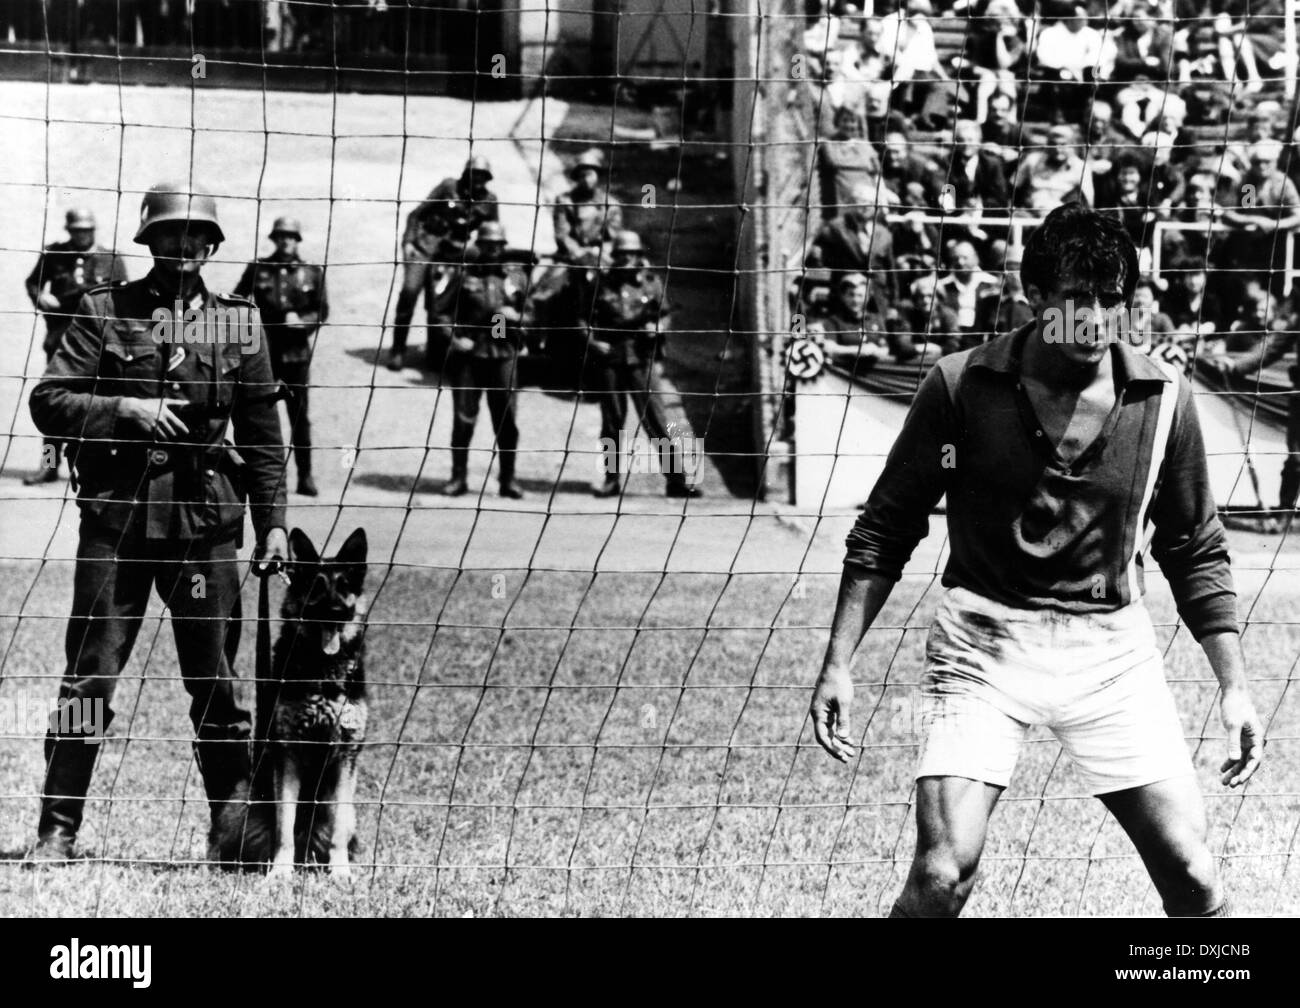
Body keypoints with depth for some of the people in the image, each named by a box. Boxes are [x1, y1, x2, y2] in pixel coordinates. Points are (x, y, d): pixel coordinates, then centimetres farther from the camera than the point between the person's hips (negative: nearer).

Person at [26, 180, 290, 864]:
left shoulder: (239, 323, 10)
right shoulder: (103, 312, 6)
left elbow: (263, 435, 13)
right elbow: (47, 402, 0)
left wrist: (272, 522, 7)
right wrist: (124, 409, -13)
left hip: (205, 519, 1)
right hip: (115, 513, -1)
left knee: (215, 682, 5)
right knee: (89, 678, -2)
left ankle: (234, 832, 13)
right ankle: (57, 833, 2)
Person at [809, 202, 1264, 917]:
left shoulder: (1163, 397, -1)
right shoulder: (960, 387, -8)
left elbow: (1195, 551, 10)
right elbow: (885, 531, 0)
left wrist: (1233, 687, 6)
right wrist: (838, 665, -6)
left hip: (1111, 648, 2)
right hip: (984, 642, -2)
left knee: (1193, 881, -2)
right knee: (941, 879, -17)